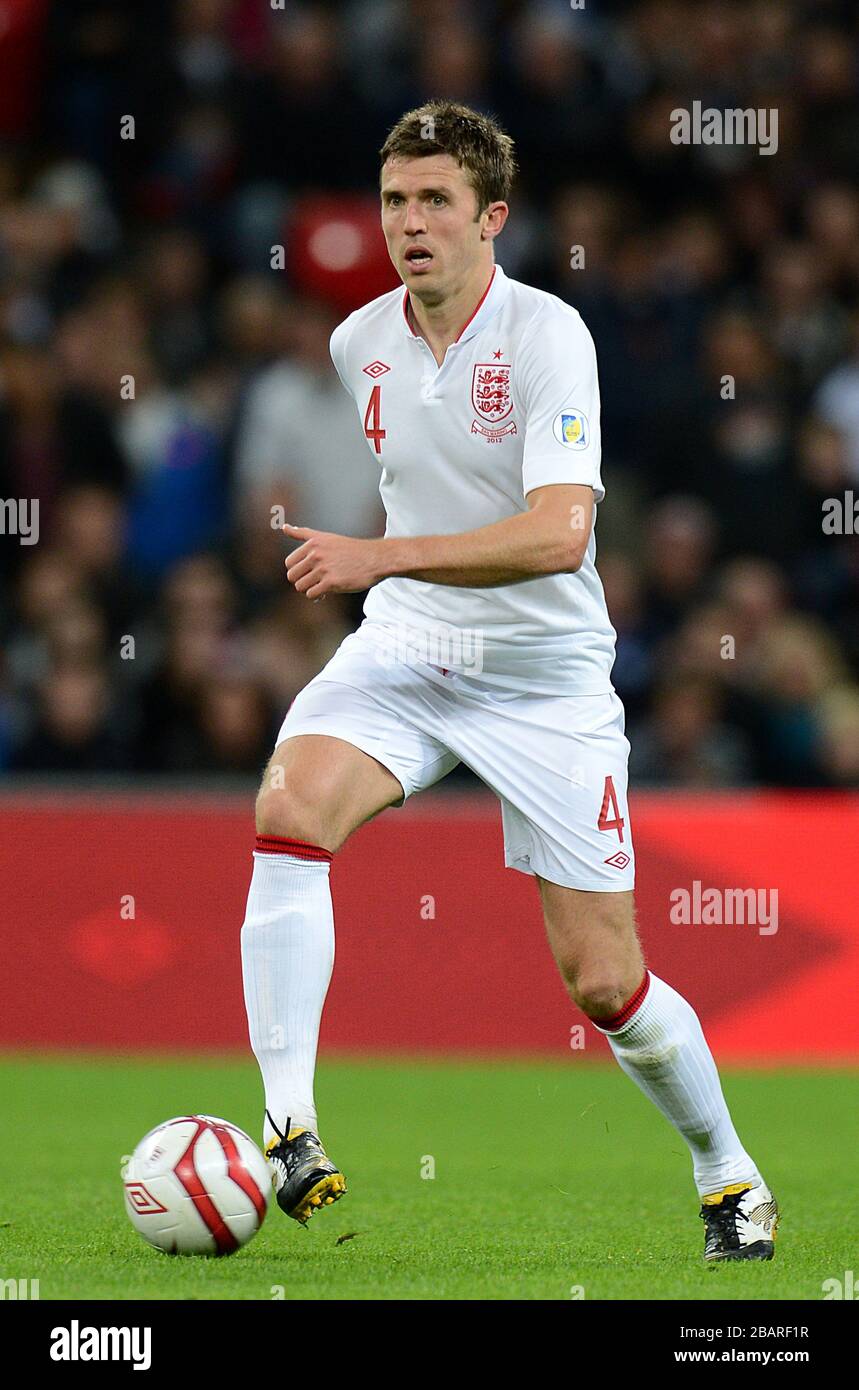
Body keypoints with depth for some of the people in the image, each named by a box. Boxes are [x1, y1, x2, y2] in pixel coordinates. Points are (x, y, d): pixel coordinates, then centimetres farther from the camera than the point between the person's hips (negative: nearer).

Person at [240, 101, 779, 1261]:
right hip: (405, 645, 4)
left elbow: (560, 532, -29)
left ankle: (728, 1176, 26)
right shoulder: (359, 344, 3)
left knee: (603, 983, -2)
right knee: (290, 803, -28)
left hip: (546, 673, -4)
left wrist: (382, 556, -34)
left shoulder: (548, 337, -16)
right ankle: (289, 1137, -30)